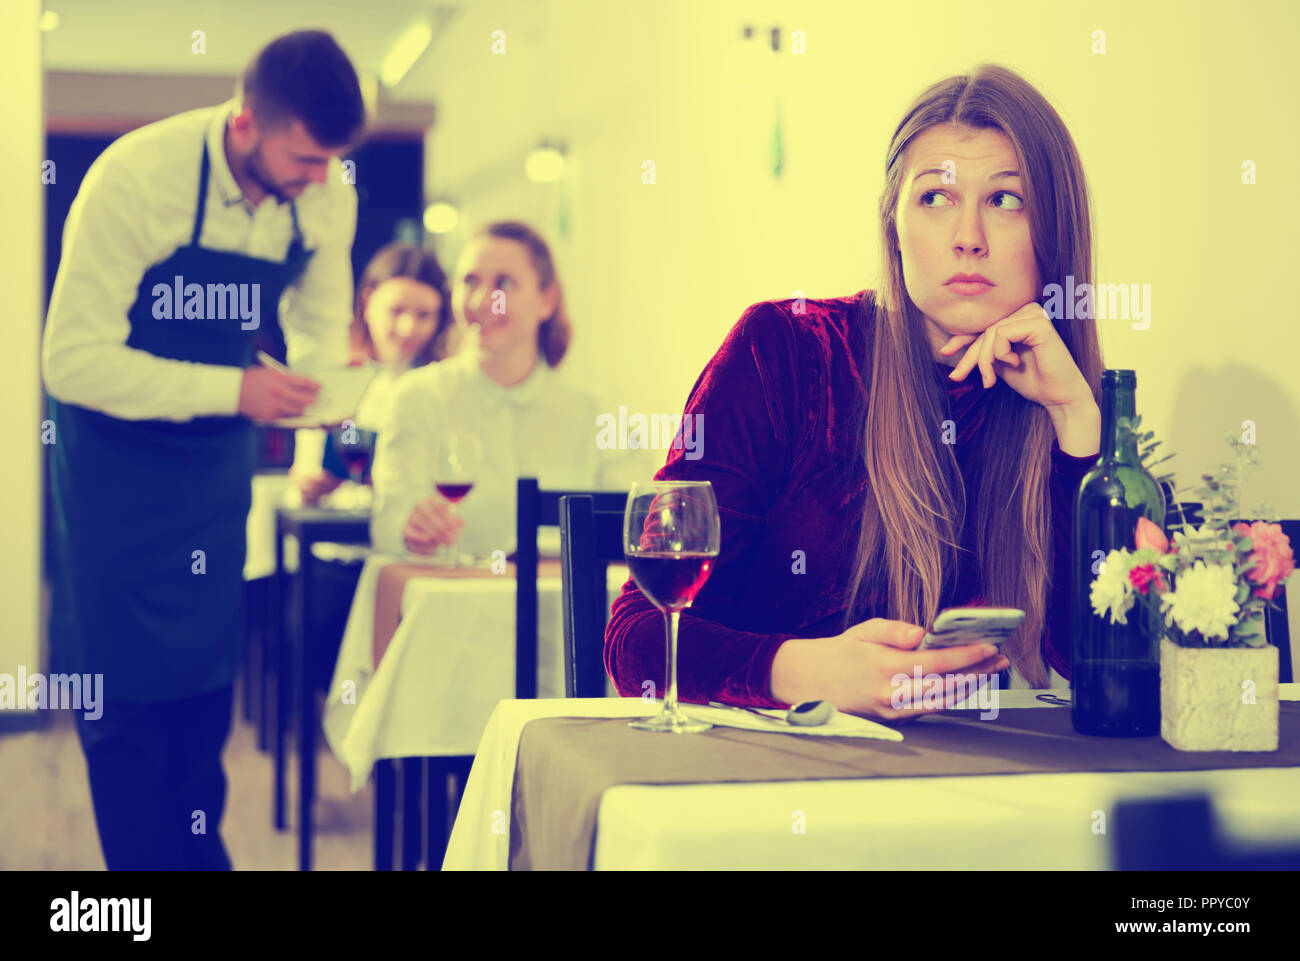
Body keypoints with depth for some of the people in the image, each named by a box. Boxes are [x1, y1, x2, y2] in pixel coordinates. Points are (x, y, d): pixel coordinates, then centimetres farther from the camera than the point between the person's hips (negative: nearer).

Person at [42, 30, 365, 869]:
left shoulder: (328, 195, -10)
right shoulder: (137, 177, -26)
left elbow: (322, 331, 7)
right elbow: (73, 360, -27)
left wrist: (314, 385, -17)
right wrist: (235, 389, -33)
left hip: (217, 455, 5)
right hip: (117, 453, -5)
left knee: (207, 685, 10)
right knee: (128, 701, -5)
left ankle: (200, 852, 25)